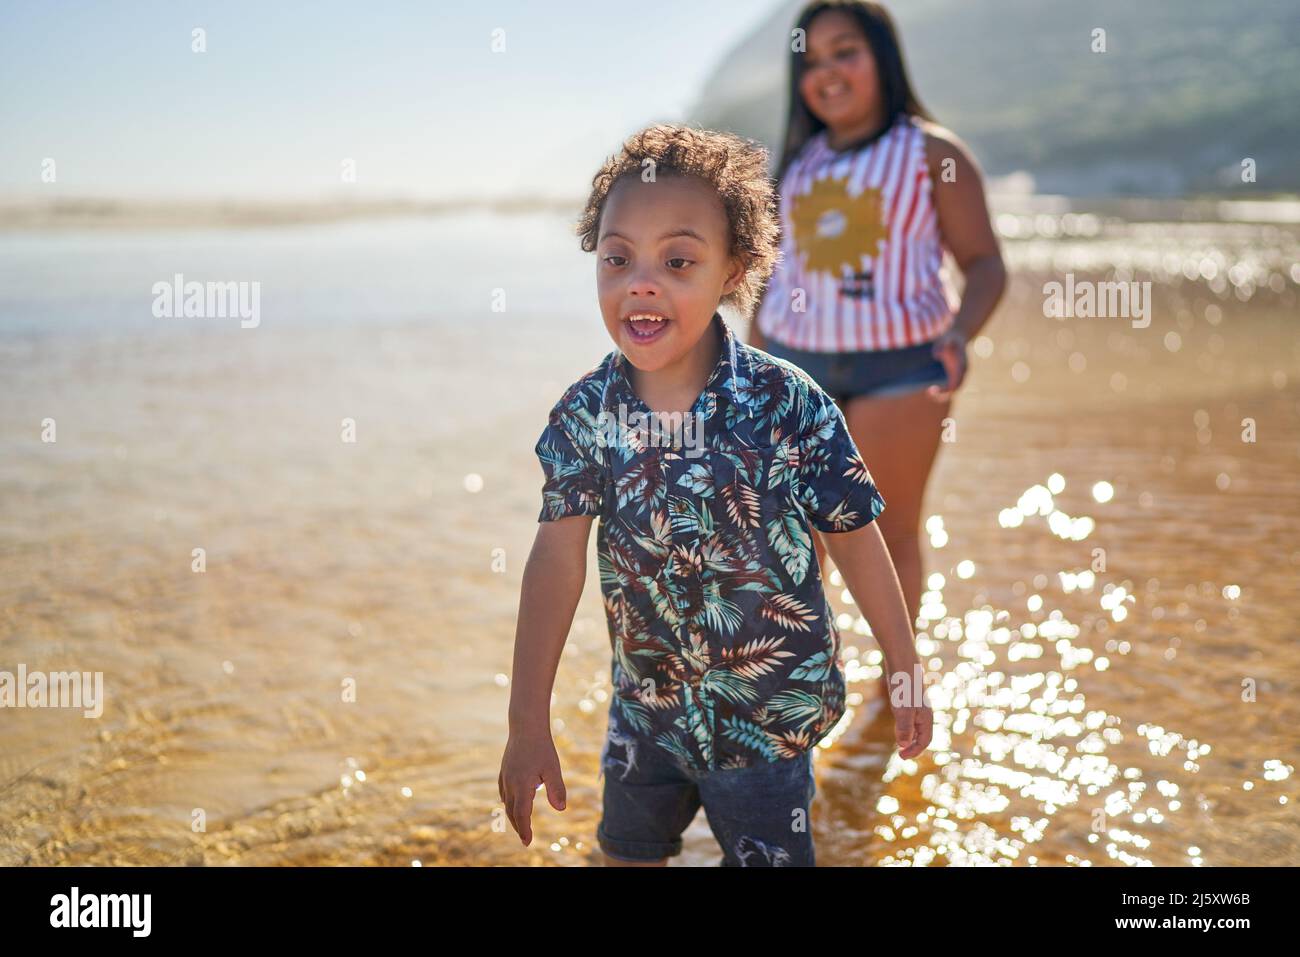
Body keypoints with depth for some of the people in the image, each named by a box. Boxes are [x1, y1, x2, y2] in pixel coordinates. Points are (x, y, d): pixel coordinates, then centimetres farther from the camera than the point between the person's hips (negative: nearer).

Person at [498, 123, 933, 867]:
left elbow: (856, 538, -12)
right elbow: (558, 558, -15)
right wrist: (529, 726, -17)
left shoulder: (789, 406, -22)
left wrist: (907, 671, -3)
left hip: (768, 715, -4)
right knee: (627, 850, 23)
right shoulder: (586, 413, -13)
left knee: (768, 853, 11)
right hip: (644, 705, 4)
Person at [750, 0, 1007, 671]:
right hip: (795, 364, 4)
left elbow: (984, 263, -3)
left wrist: (961, 332, -22)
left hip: (897, 368, -4)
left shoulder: (932, 154, 0)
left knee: (890, 533, 3)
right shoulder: (799, 161, 14)